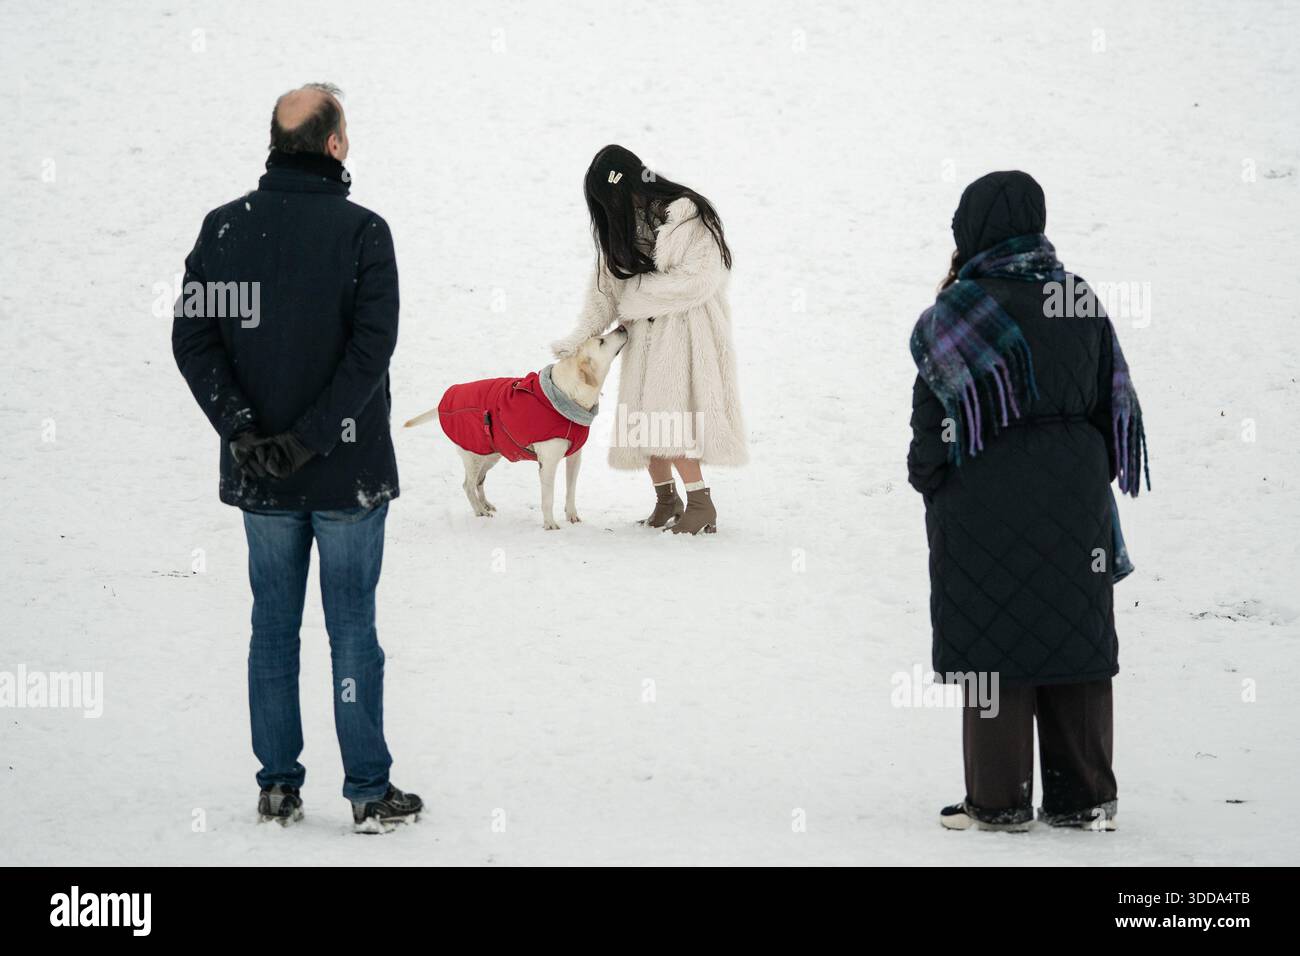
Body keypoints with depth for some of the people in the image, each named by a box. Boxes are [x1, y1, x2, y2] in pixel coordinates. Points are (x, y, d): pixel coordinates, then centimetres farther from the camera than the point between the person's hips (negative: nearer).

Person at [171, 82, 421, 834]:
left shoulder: (224, 228, 1)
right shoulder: (362, 231, -10)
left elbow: (194, 336, -5)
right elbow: (372, 347, -17)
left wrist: (241, 427, -11)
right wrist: (312, 438, -17)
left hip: (259, 475, 3)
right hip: (350, 472, -3)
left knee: (273, 627, 12)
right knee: (353, 631, 4)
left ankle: (279, 786, 16)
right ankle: (370, 793, 7)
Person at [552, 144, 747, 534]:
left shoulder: (687, 215, -14)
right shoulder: (621, 226, 8)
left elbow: (696, 280, -19)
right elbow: (606, 287, 7)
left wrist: (635, 300, -11)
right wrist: (580, 337, -4)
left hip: (685, 326, -7)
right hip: (644, 331, 7)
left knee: (669, 417, -16)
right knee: (647, 417, 4)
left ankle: (701, 502, -11)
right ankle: (666, 498, 15)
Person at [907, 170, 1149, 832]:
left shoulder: (959, 307, -9)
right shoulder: (1082, 299, 6)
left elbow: (932, 408, -10)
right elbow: (1113, 398, 11)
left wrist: (926, 476, 5)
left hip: (984, 499, -5)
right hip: (1076, 495, 5)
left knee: (993, 649, 1)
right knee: (1074, 637, 9)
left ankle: (999, 800, 3)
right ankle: (1085, 796, 12)